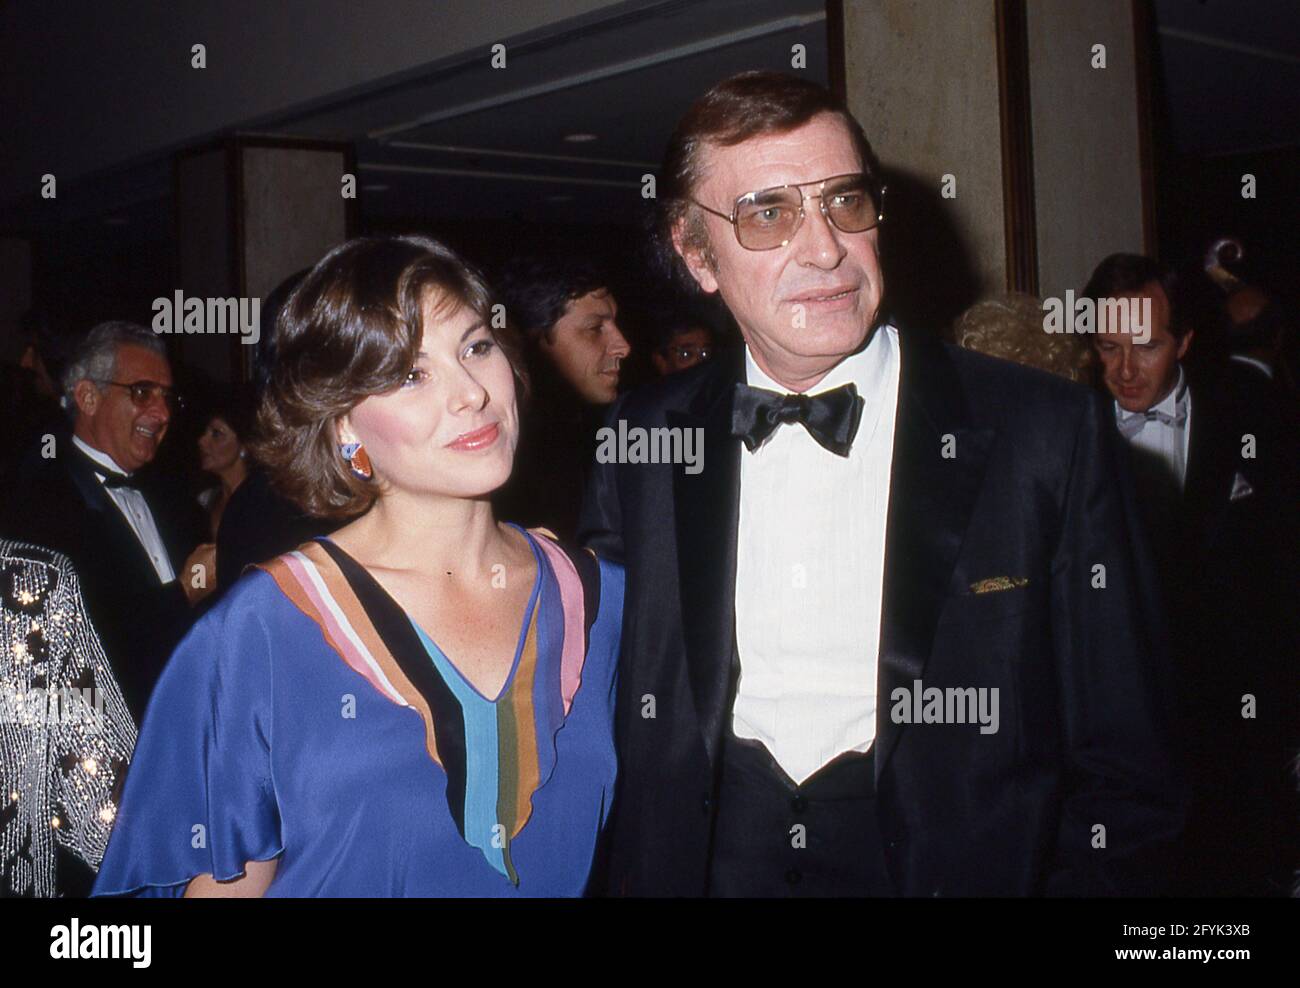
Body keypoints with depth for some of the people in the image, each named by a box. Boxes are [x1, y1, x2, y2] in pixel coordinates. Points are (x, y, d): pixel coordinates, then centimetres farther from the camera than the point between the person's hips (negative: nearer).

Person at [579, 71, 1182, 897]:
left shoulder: (1050, 435, -11)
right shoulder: (639, 442, -1)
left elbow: (1122, 774, -8)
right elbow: (603, 716, 7)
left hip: (959, 862, -2)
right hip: (710, 865, 2)